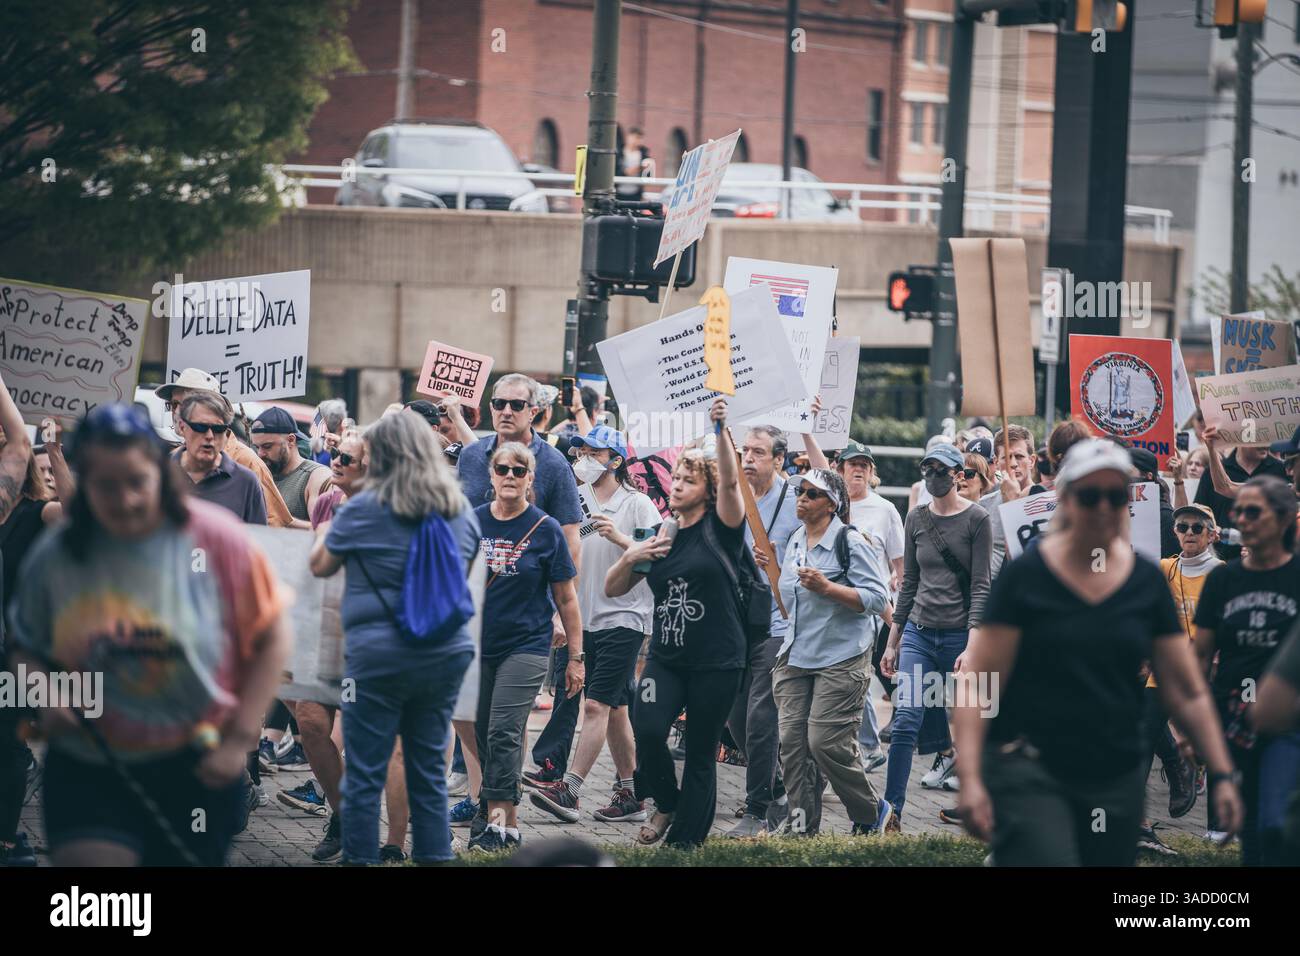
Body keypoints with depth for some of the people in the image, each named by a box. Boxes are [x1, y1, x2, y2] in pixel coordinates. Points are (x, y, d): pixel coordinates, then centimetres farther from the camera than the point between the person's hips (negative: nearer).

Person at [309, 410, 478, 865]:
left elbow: (320, 566, 7)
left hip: (379, 657, -5)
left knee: (364, 775, 1)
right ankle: (433, 858, 13)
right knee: (430, 771, 12)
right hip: (447, 653, 5)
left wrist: (324, 534, 25)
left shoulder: (362, 510, -8)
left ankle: (359, 858, 2)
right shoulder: (462, 511, 6)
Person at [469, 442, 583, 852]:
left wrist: (576, 657, 1)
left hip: (525, 645, -4)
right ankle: (507, 821, 14)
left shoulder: (546, 530, -4)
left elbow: (566, 599, 1)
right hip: (477, 645, 4)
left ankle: (499, 822, -14)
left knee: (503, 733, -14)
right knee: (485, 736, 6)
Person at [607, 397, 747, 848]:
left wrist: (721, 431, -35)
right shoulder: (661, 536, 11)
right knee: (647, 728, -19)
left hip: (717, 660, -3)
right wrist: (630, 558, -4)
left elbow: (731, 480, -22)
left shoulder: (721, 528, -2)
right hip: (666, 657, 3)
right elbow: (612, 589, 16)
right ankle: (665, 805, 7)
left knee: (701, 753, 2)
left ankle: (683, 841, 10)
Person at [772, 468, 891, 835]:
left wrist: (827, 587, -24)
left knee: (827, 743, -11)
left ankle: (871, 815, 11)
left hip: (841, 657, -7)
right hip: (796, 658, 7)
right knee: (793, 742, -1)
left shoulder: (849, 541, -11)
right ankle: (802, 829, 4)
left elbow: (878, 598, -16)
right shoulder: (795, 541, 13)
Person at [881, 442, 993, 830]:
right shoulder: (917, 520, 9)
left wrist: (973, 645, -17)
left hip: (958, 634, -3)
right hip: (919, 633, 3)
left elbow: (980, 586, -9)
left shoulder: (977, 519, -4)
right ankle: (892, 810, -10)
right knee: (907, 720, -9)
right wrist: (893, 641, 14)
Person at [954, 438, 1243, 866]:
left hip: (1116, 780, 5)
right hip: (1029, 773, -4)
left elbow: (1187, 692, 10)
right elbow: (978, 684, -7)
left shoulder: (1147, 583, 7)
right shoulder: (1024, 578, -4)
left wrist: (1221, 774, 2)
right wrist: (970, 778, -17)